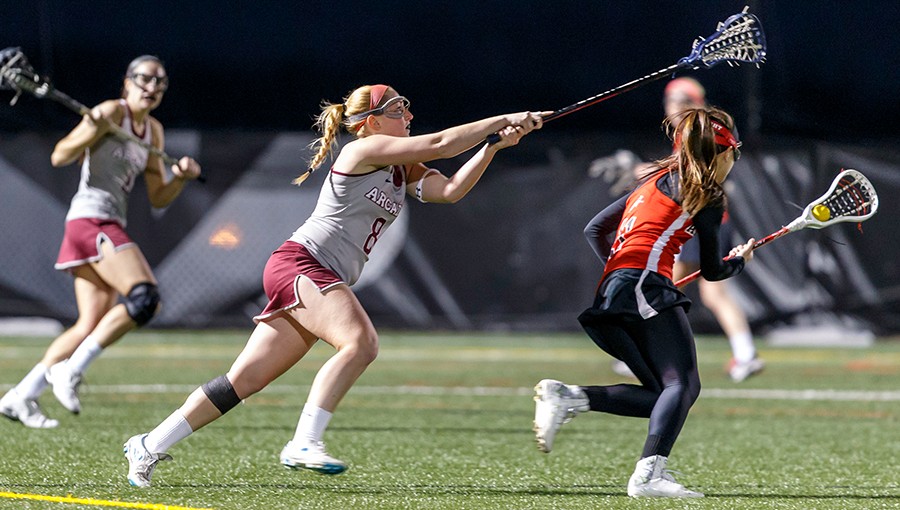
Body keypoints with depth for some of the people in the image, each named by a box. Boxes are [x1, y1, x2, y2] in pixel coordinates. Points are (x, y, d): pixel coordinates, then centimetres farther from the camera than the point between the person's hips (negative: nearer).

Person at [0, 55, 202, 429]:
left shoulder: (153, 131, 18)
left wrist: (181, 177, 0)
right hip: (91, 219, -9)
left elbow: (158, 198, 20)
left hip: (109, 228, 9)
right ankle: (70, 370, -19)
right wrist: (92, 128, -29)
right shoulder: (111, 112, -6)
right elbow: (60, 157, -12)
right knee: (145, 297, -23)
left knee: (91, 327, 6)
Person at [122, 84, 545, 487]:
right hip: (299, 263, -9)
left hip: (323, 282, 9)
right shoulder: (363, 150, -6)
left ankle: (150, 446, 10)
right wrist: (502, 120, -8)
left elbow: (450, 189, 5)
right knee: (361, 341, -29)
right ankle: (304, 443, -30)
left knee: (244, 381, 5)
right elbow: (438, 146, -13)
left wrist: (493, 146, -4)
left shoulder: (403, 172, 19)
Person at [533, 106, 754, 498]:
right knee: (683, 384, -17)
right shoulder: (707, 196, 4)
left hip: (612, 288, 9)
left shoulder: (655, 182, 27)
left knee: (666, 398, 6)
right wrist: (739, 259, 30)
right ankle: (649, 474, -36)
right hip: (646, 287, -9)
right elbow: (711, 271, 9)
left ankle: (569, 397, -6)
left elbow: (595, 230, 29)